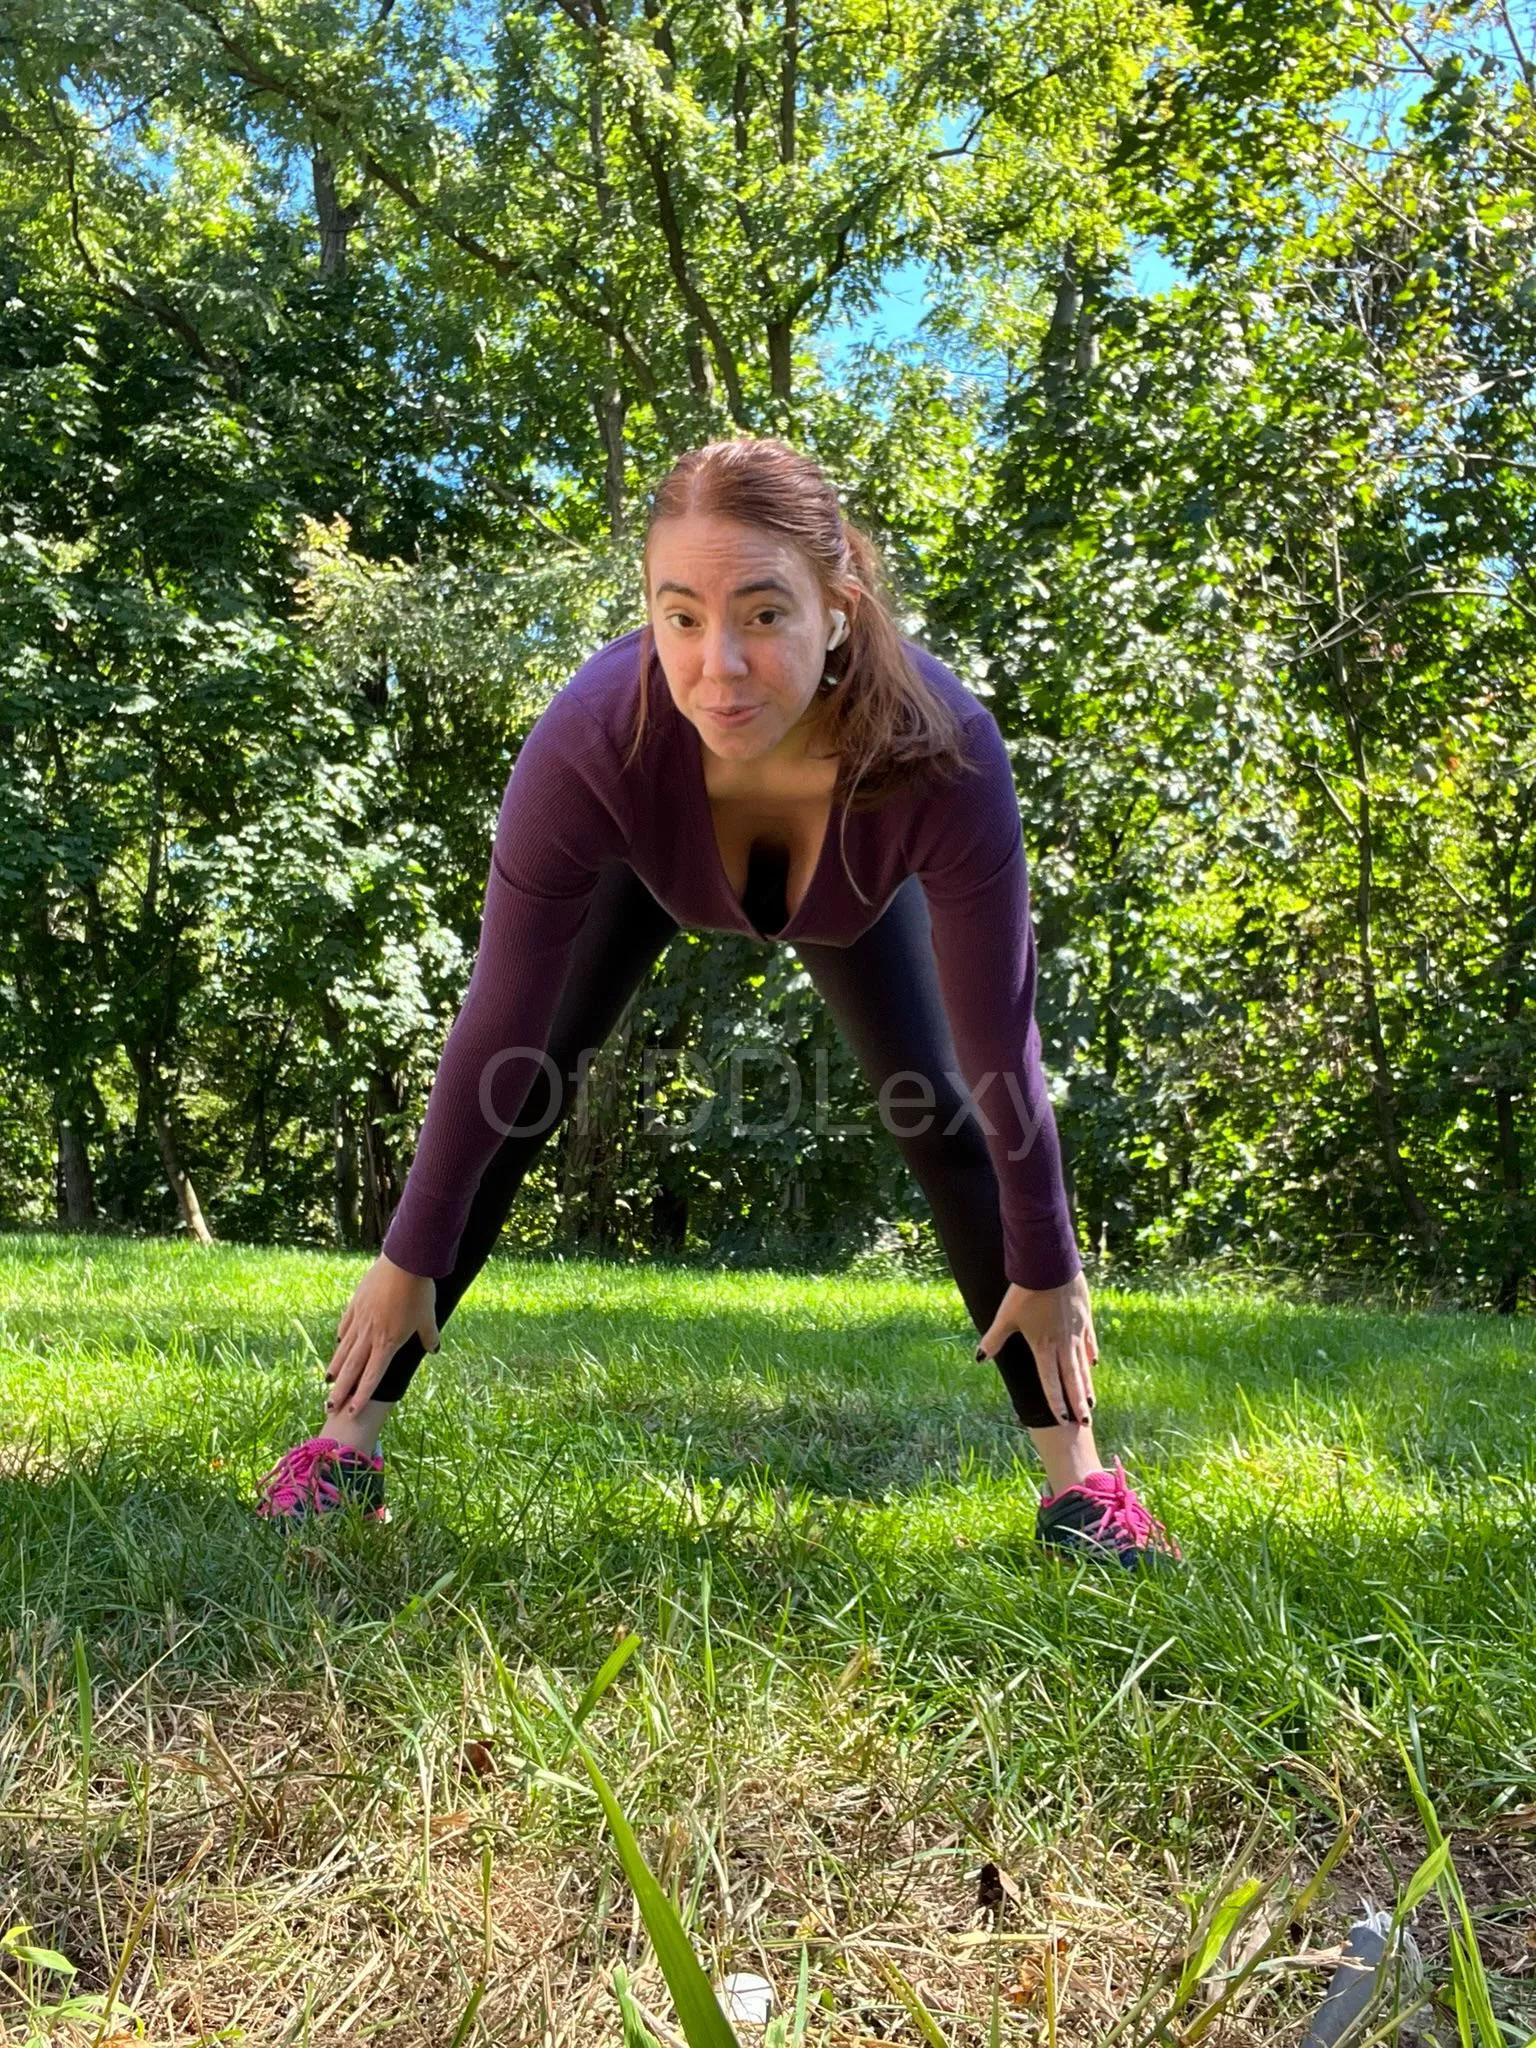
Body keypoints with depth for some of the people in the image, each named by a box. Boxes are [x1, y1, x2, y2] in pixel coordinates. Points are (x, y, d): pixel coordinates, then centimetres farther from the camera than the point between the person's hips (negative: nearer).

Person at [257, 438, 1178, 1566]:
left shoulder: (943, 750, -43)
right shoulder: (593, 742, -43)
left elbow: (999, 1041, -31)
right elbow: (498, 1028, -31)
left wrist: (1047, 1269, -20)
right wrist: (409, 1260, -21)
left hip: (856, 890, 0)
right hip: (649, 867, 0)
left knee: (946, 1117, -7)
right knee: (520, 1090, -9)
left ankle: (1081, 1479, 5)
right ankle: (348, 1438, 4)